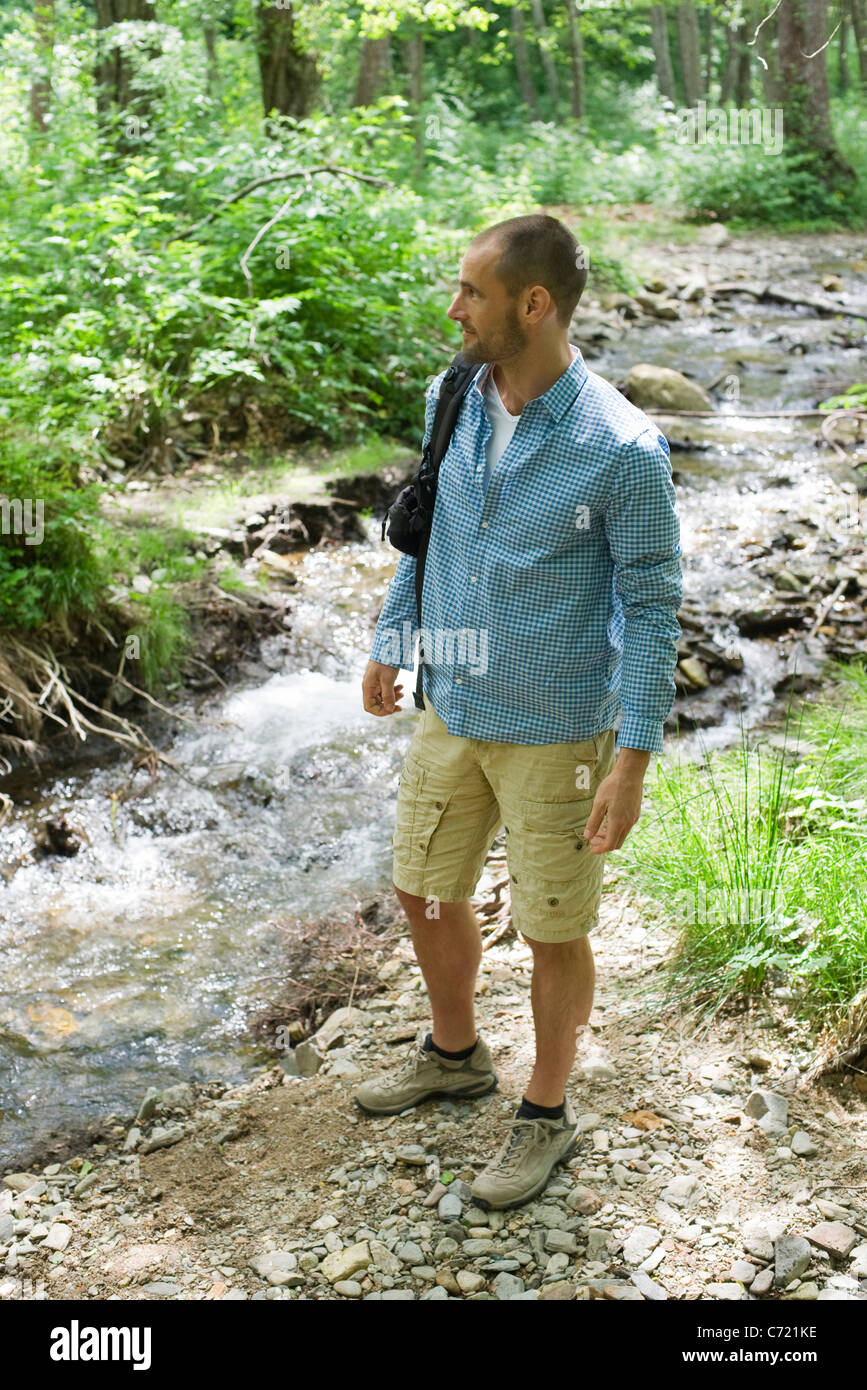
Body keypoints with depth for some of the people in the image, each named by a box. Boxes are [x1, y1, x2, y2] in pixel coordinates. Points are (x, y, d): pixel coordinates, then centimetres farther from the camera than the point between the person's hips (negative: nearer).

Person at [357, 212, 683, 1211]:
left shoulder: (623, 451, -21)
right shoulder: (453, 401, -3)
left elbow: (652, 608, -14)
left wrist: (632, 761, -16)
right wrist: (389, 641, 19)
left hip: (556, 732, -6)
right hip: (451, 712, 6)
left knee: (553, 932, 9)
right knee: (425, 894, 19)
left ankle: (545, 1115, 33)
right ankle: (455, 1055, 46)